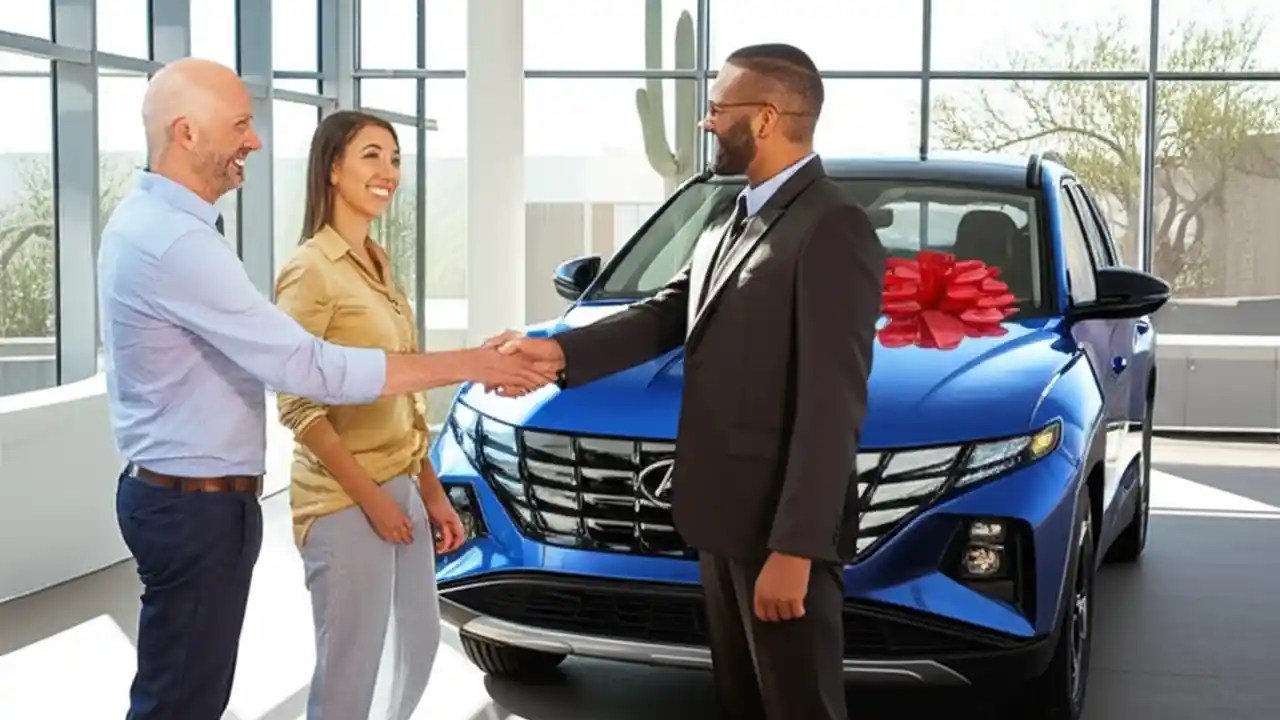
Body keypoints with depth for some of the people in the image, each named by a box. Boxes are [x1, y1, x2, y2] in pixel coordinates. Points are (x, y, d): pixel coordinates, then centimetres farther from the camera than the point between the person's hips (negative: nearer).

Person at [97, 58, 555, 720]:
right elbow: (311, 369, -27)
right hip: (198, 504, -10)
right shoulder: (178, 241, -25)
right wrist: (469, 365, -23)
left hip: (170, 490, 10)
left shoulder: (145, 218, 9)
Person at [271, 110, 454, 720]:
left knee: (420, 645, 18)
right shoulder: (310, 269, -12)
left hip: (402, 490, 8)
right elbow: (297, 405, -16)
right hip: (343, 502, -8)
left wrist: (431, 491, 13)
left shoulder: (378, 264, 13)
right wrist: (368, 496, -18)